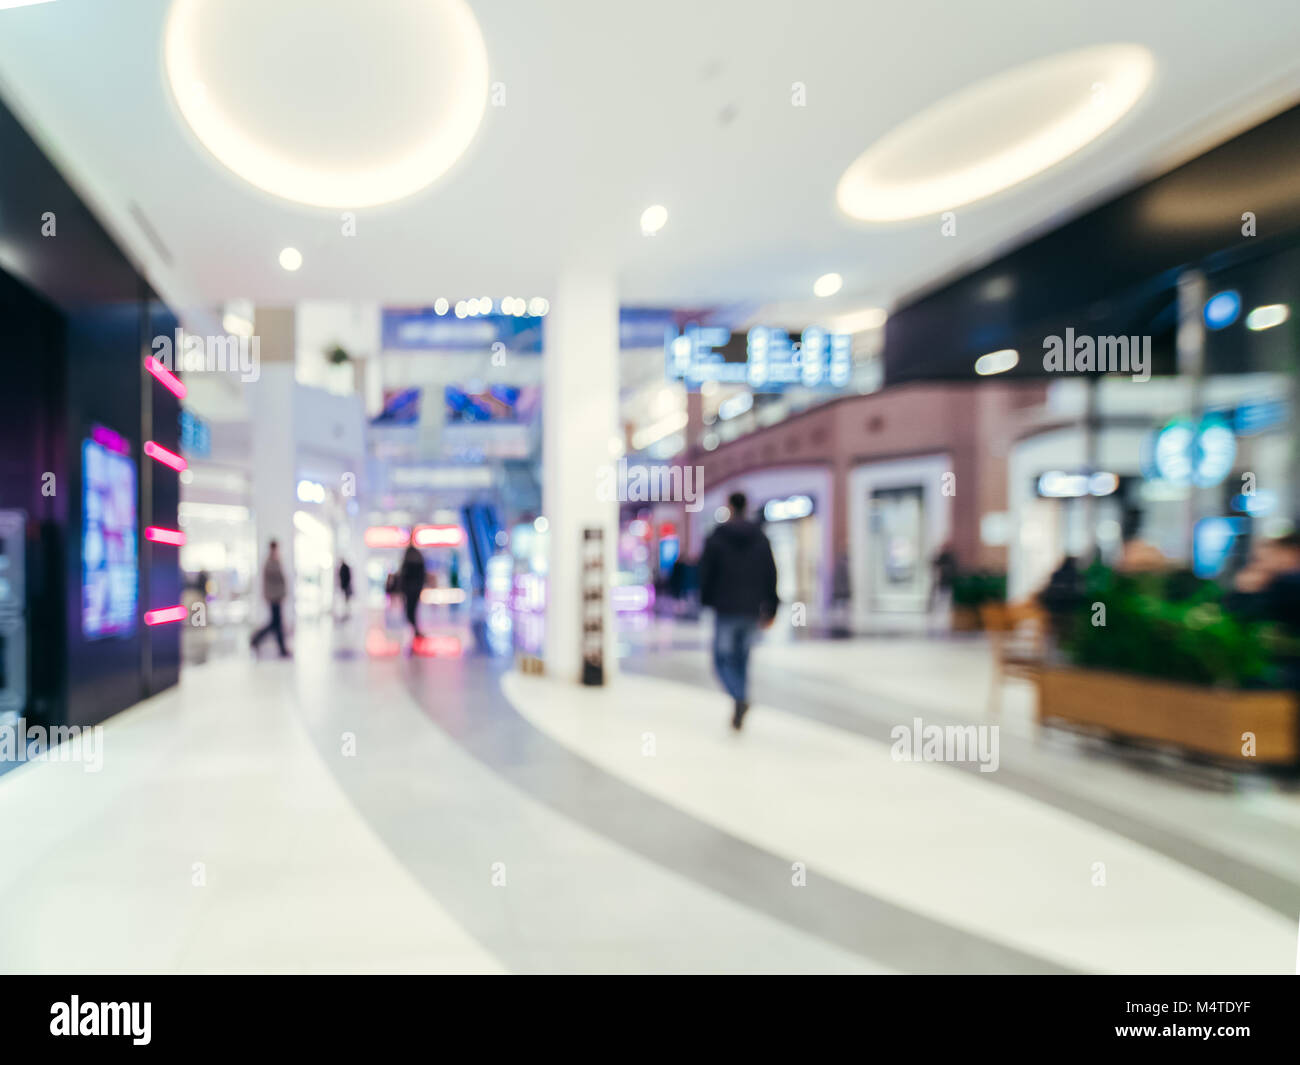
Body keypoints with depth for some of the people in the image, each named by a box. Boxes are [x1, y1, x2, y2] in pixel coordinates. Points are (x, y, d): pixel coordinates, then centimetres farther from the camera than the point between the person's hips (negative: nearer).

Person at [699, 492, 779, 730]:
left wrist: (706, 599, 11)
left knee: (722, 658, 4)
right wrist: (770, 609, 8)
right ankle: (737, 715, 16)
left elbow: (706, 572, -5)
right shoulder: (760, 538, 5)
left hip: (725, 609, -4)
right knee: (741, 659, 15)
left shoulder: (716, 537, -5)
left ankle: (739, 699, -21)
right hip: (751, 610, 4)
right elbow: (770, 575, 4)